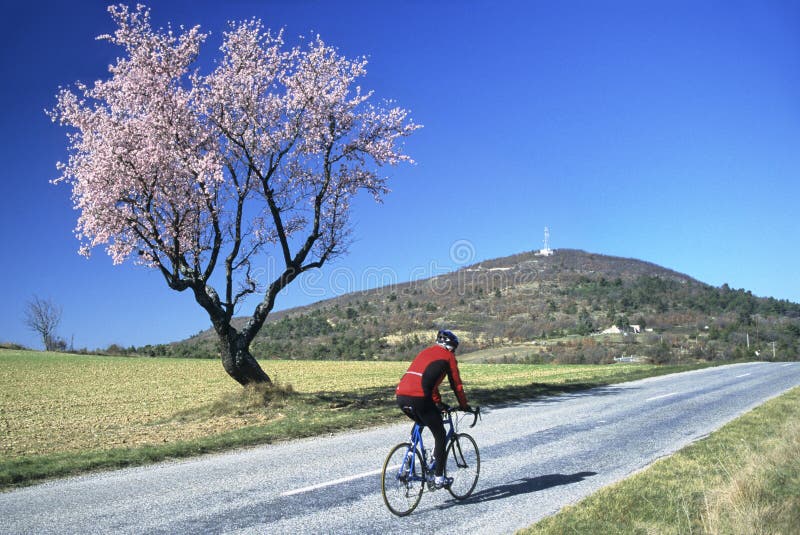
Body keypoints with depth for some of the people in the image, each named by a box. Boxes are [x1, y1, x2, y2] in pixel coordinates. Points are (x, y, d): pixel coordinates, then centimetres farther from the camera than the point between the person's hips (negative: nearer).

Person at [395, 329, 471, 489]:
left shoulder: (425, 352, 30)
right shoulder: (448, 356, 11)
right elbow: (456, 384, 13)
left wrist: (438, 403, 46)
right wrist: (464, 405, 27)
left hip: (401, 396, 7)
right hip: (419, 398, -7)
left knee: (420, 424, 34)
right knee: (440, 435, 11)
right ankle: (439, 478, 14)